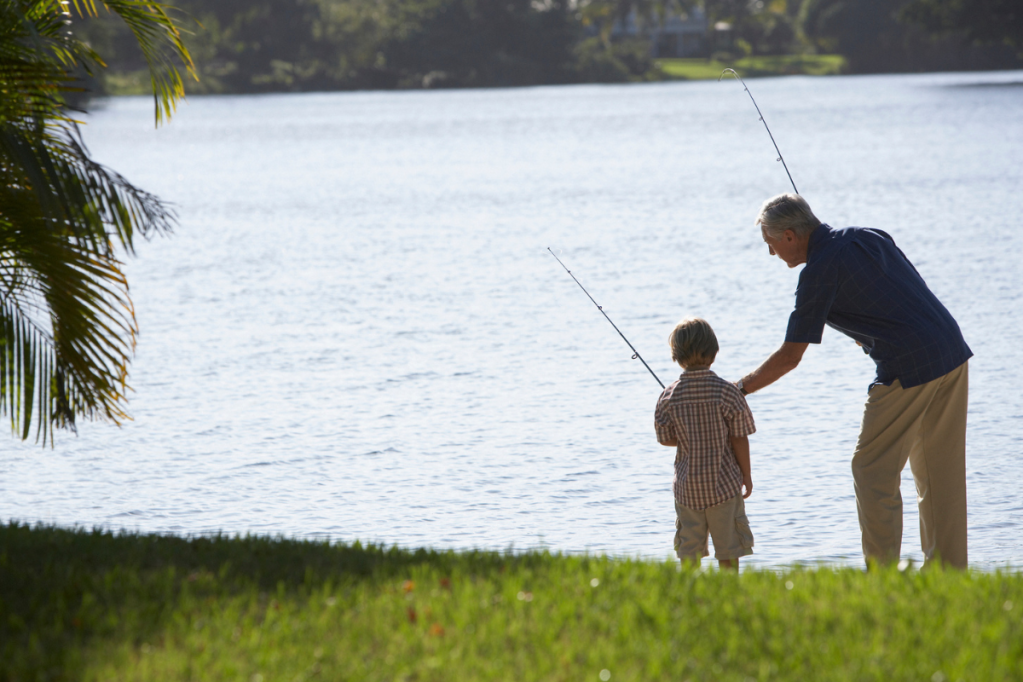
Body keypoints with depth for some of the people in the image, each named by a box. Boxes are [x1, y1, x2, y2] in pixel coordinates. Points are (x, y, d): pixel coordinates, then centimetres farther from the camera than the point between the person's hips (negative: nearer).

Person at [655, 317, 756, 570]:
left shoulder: (669, 396, -5)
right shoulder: (727, 392, -12)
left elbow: (666, 438, 2)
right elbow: (739, 439, -8)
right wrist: (746, 474, 4)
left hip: (687, 486, 2)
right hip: (723, 483, -2)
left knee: (688, 550, 10)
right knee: (728, 549, 8)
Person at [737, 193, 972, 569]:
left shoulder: (819, 272, -8)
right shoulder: (868, 237, 14)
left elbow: (789, 357, -5)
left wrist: (740, 389, 5)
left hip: (909, 371, -8)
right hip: (953, 354, 8)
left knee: (873, 472, 2)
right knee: (942, 474, 13)